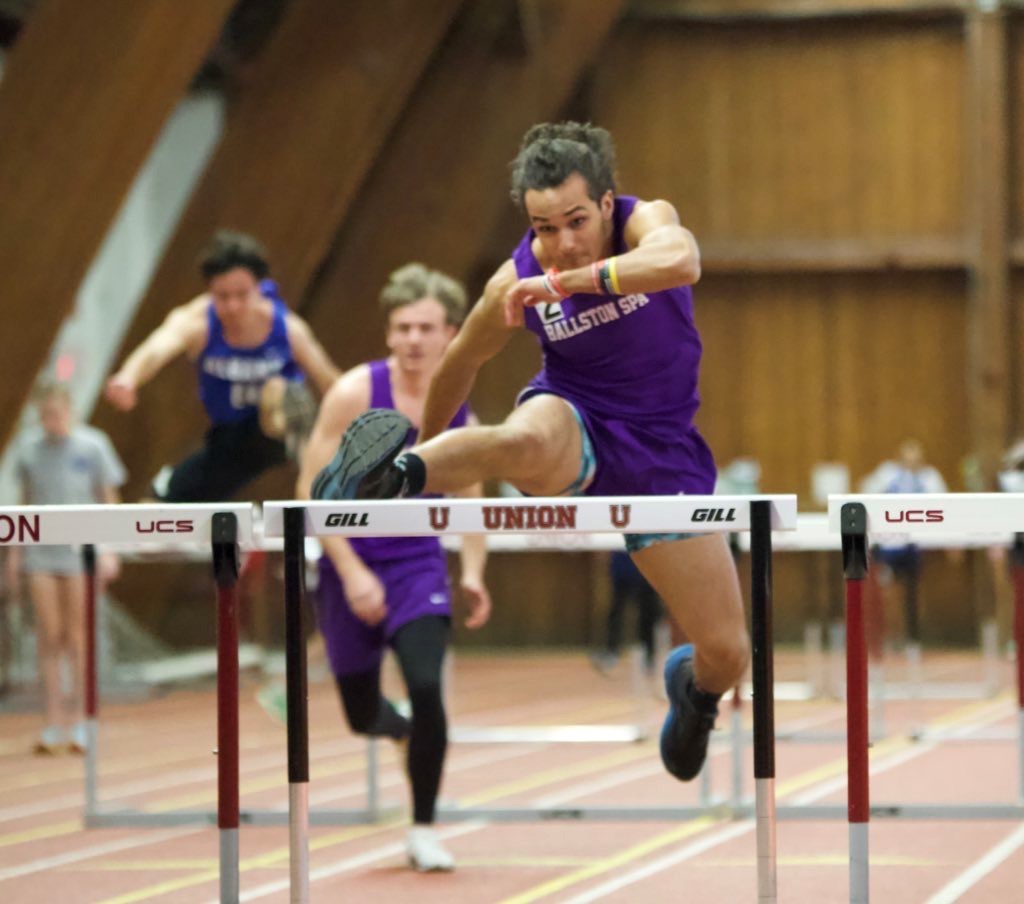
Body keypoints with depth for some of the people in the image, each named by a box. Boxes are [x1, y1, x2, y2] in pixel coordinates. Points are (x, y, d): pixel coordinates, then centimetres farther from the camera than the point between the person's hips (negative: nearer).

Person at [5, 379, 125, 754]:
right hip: (40, 552, 2)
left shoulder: (92, 446, -1)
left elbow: (109, 500, 3)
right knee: (48, 637, 0)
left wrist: (109, 550, -4)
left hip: (81, 551, -2)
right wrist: (15, 551, 12)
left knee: (77, 637, -1)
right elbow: (25, 504, 15)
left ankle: (79, 720, 6)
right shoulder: (29, 451, 7)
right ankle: (53, 722, 3)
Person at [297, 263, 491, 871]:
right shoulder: (356, 393, -13)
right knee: (363, 716, 7)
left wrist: (474, 573, -3)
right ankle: (404, 728, 47)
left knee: (426, 685, -22)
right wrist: (351, 572, -18)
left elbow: (470, 501, 12)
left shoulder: (459, 415, -3)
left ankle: (425, 830, -5)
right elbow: (313, 489, -11)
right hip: (352, 565, -1)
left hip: (418, 565, 1)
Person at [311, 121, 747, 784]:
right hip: (575, 423, -1)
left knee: (728, 654, 1)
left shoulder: (647, 220, -15)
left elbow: (680, 261, -41)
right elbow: (464, 359, 10)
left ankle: (693, 686, 36)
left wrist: (567, 280, -39)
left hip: (661, 450, 1)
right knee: (526, 442, -44)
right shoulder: (516, 282, -11)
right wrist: (426, 449, 23)